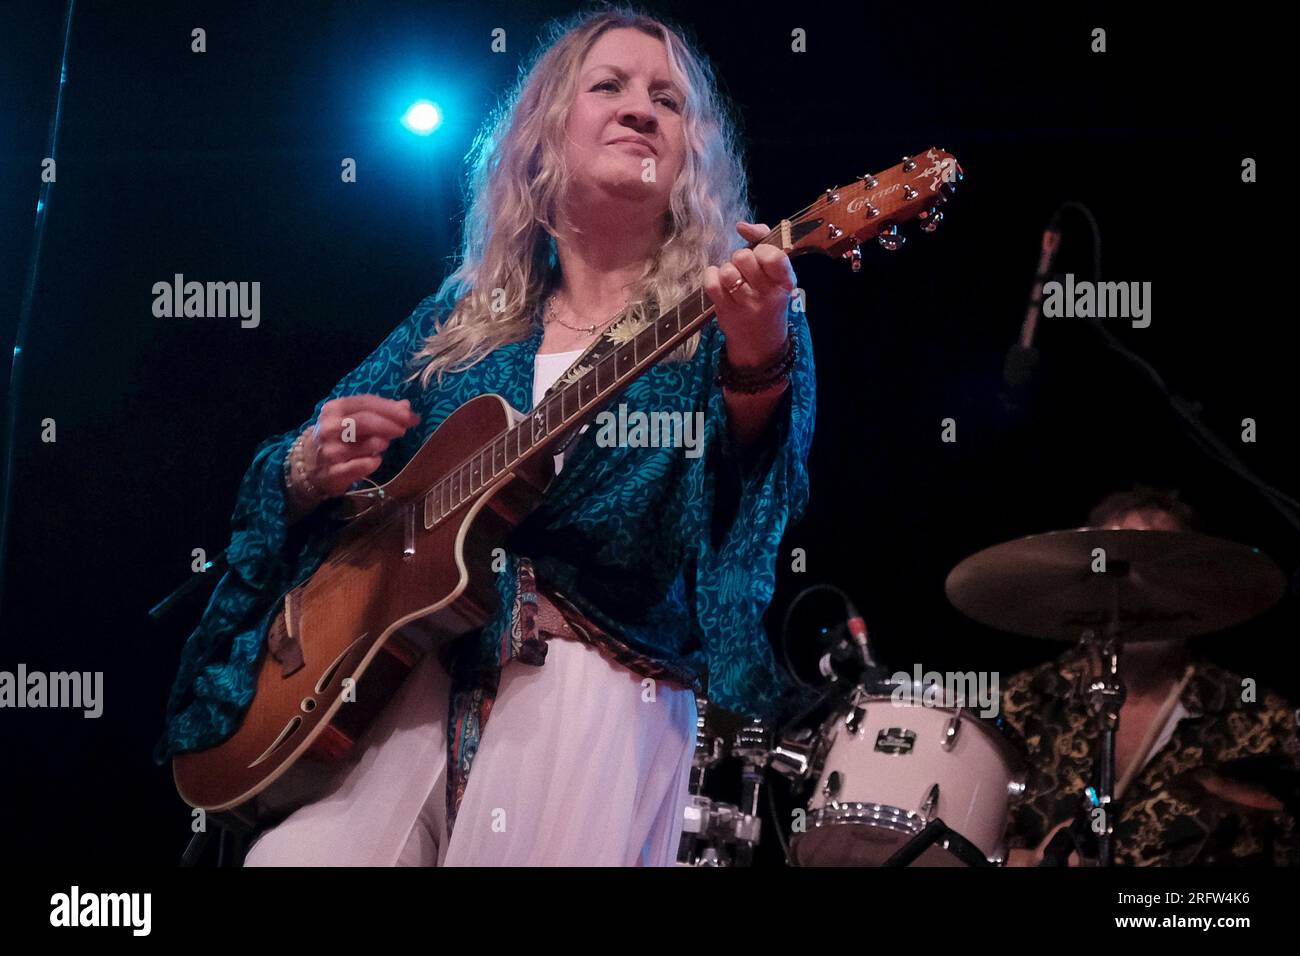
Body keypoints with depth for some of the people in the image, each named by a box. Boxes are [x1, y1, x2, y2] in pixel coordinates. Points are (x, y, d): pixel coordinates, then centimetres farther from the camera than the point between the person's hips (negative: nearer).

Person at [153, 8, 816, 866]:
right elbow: (279, 480, 16)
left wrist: (758, 366, -36)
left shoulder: (724, 317, 5)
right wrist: (313, 470, -7)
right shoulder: (458, 323, 15)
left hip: (600, 695, -2)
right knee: (296, 856, -18)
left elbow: (758, 501, -15)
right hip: (403, 675, 2)